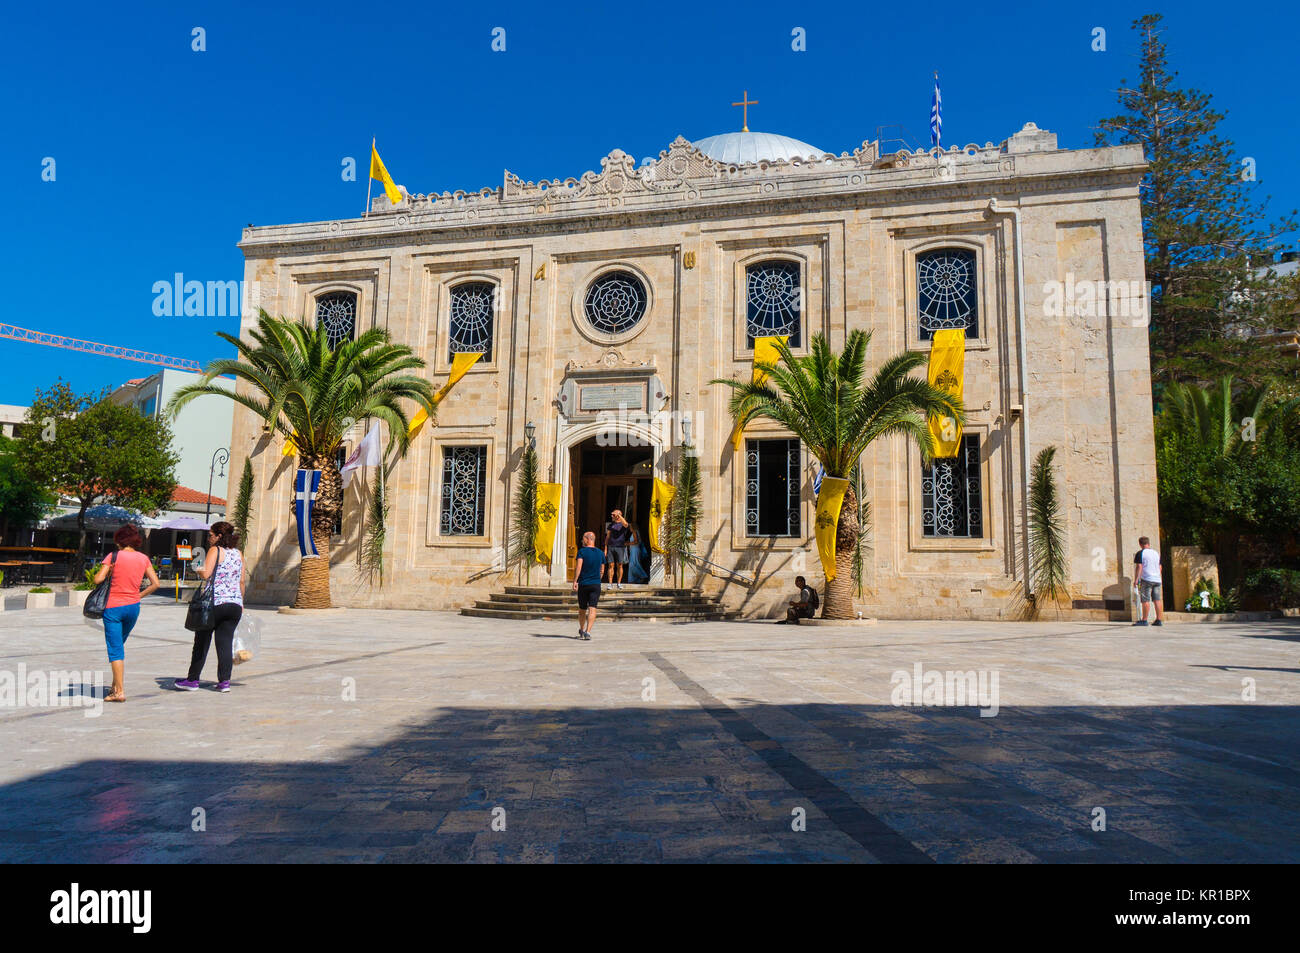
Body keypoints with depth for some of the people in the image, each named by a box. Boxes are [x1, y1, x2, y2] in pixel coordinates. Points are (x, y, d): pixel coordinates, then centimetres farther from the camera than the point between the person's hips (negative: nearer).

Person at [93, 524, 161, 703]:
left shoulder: (114, 556, -8)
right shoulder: (143, 559, 4)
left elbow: (98, 579, -13)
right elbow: (155, 583, 2)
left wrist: (105, 570, 7)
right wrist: (139, 595, 11)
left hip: (113, 607, -4)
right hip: (133, 606, 4)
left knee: (115, 649, -1)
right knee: (119, 645, 22)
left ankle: (120, 691, -4)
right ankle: (116, 685, 25)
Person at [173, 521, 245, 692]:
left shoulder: (215, 550, -5)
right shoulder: (238, 553, 12)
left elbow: (205, 574, -16)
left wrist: (197, 570, 5)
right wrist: (241, 603, 21)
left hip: (215, 603, -5)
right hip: (235, 604, 5)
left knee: (202, 642, 8)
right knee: (225, 642, 6)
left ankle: (192, 680, 16)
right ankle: (224, 681, 2)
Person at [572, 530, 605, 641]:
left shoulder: (582, 551, -4)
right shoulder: (601, 553, 8)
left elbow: (578, 566, -17)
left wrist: (575, 581, -18)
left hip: (583, 584, -1)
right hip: (596, 584, 1)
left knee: (582, 609, 14)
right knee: (592, 609, -5)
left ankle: (581, 631, 29)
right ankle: (588, 632, -20)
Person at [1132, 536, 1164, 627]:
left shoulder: (1140, 553, -6)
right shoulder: (1156, 553, 14)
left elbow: (1139, 567, -12)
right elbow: (1160, 567, 19)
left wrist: (1136, 579, -10)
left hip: (1146, 579, -6)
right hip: (1157, 579, 6)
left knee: (1145, 600, -6)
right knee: (1158, 600, 5)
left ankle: (1144, 620, -5)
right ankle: (1159, 620, 5)